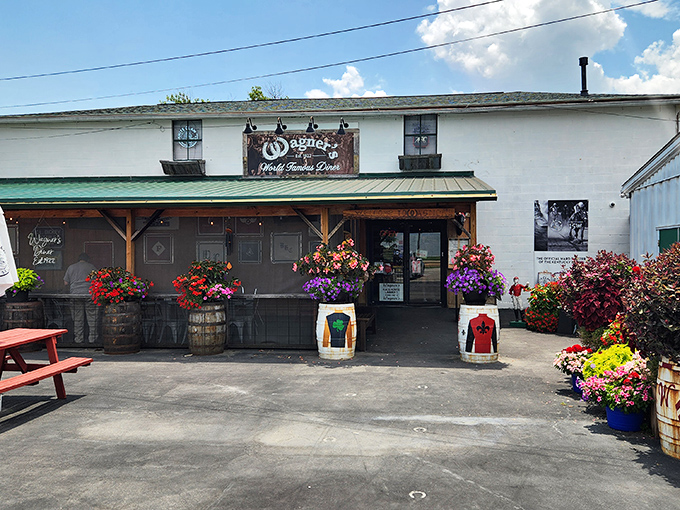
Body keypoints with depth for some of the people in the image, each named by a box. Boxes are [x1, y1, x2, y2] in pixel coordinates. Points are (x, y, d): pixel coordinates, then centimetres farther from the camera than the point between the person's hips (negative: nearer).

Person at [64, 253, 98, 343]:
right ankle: (92, 338, 5)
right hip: (89, 294, -2)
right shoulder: (91, 267, 6)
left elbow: (66, 282, 14)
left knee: (77, 318, 8)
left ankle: (79, 338, 11)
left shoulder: (71, 267, 14)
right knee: (92, 317, 3)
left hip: (75, 295, 2)